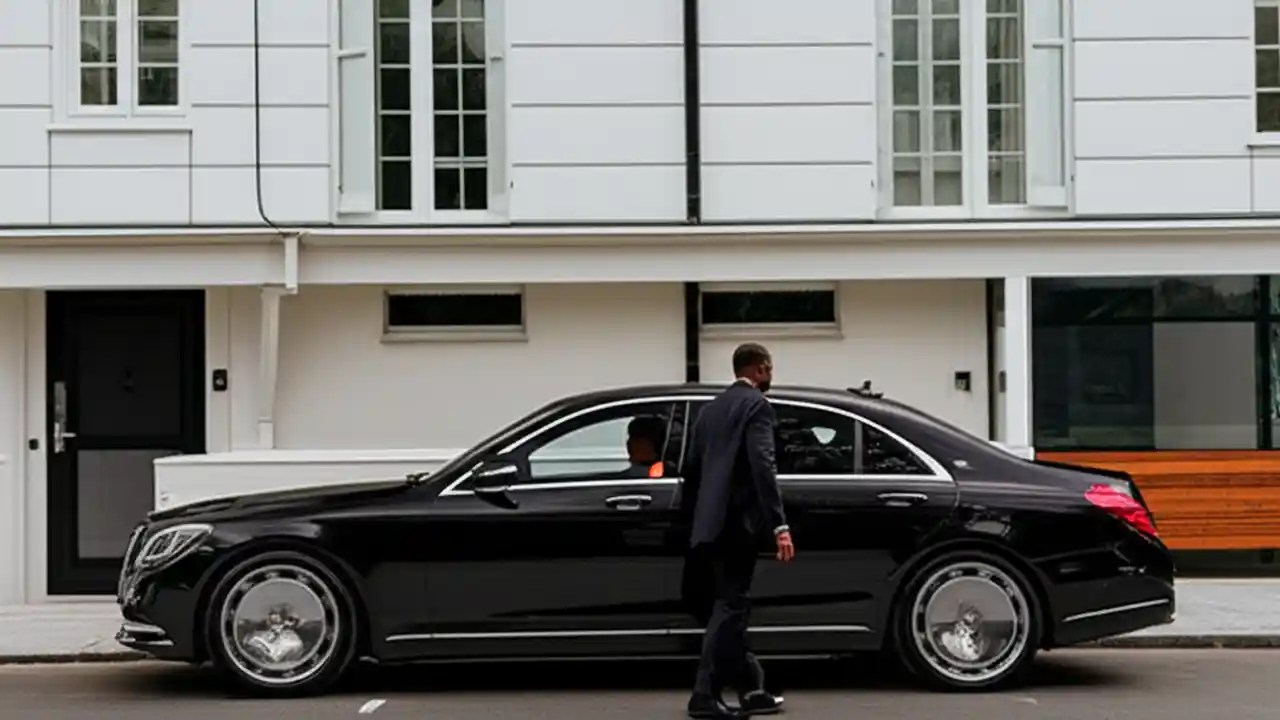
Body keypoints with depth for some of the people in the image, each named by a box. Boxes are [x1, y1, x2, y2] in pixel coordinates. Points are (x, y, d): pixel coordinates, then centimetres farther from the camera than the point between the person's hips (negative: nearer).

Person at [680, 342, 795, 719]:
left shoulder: (712, 408, 18)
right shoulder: (757, 405, -6)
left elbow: (692, 468, 19)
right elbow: (762, 466, -19)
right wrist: (779, 525, -24)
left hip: (710, 523, 8)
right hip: (738, 521, -8)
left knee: (730, 605, 13)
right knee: (729, 607, -4)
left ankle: (751, 689, 20)